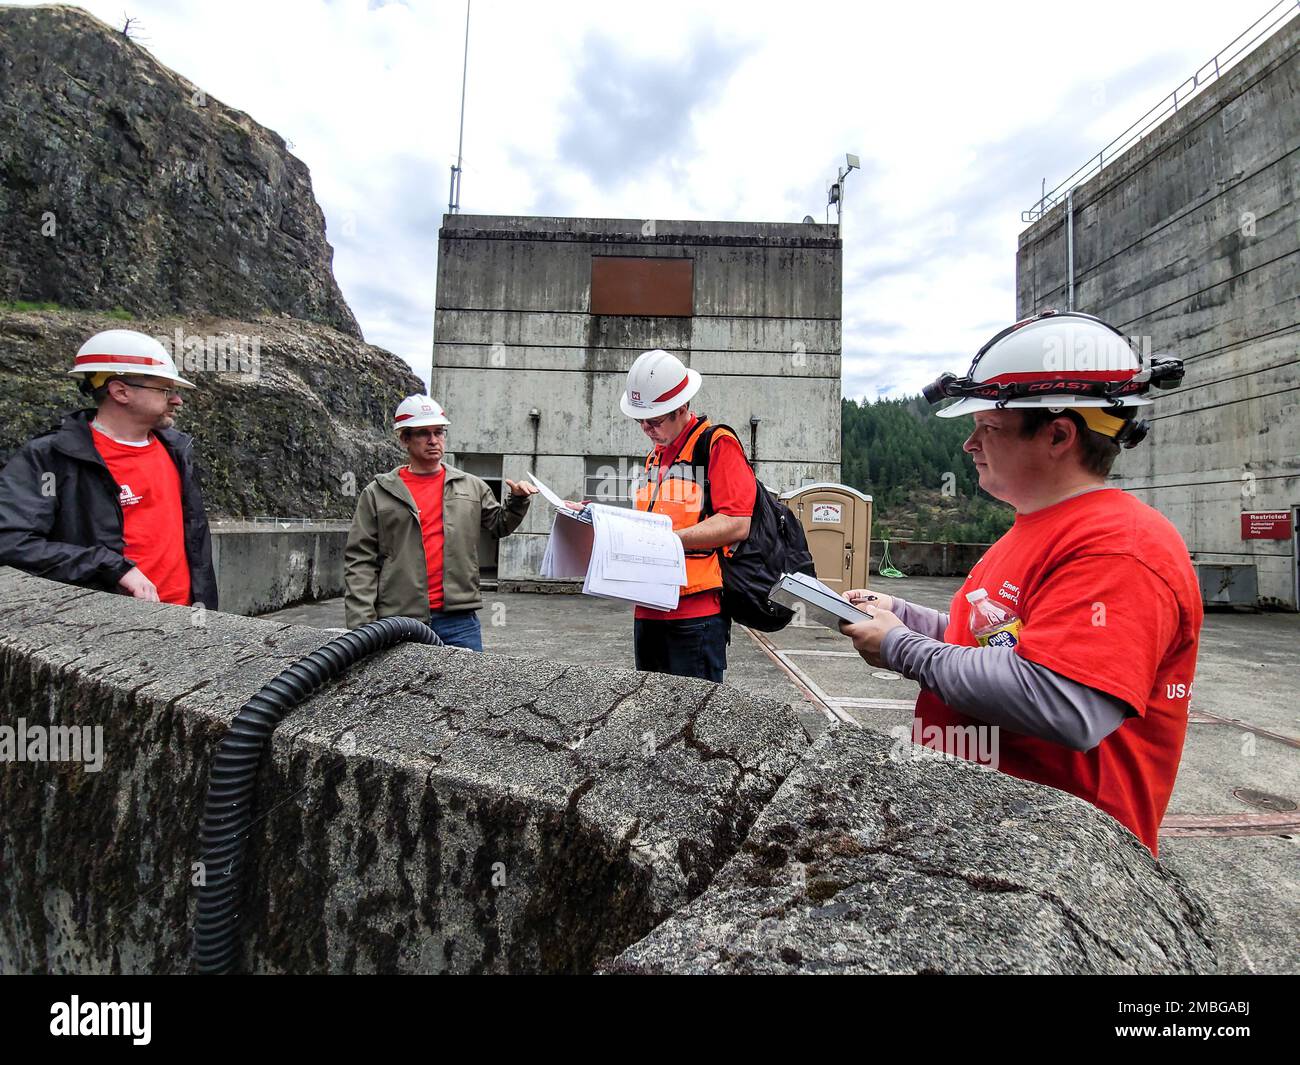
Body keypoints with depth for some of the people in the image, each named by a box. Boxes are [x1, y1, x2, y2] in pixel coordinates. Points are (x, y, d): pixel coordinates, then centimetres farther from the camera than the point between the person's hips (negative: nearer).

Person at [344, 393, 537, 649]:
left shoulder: (472, 486, 12)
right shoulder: (377, 493, 4)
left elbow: (499, 525, 24)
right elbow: (360, 561, 0)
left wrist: (518, 501, 4)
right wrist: (361, 624, -8)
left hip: (459, 620, 2)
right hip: (399, 621, -1)